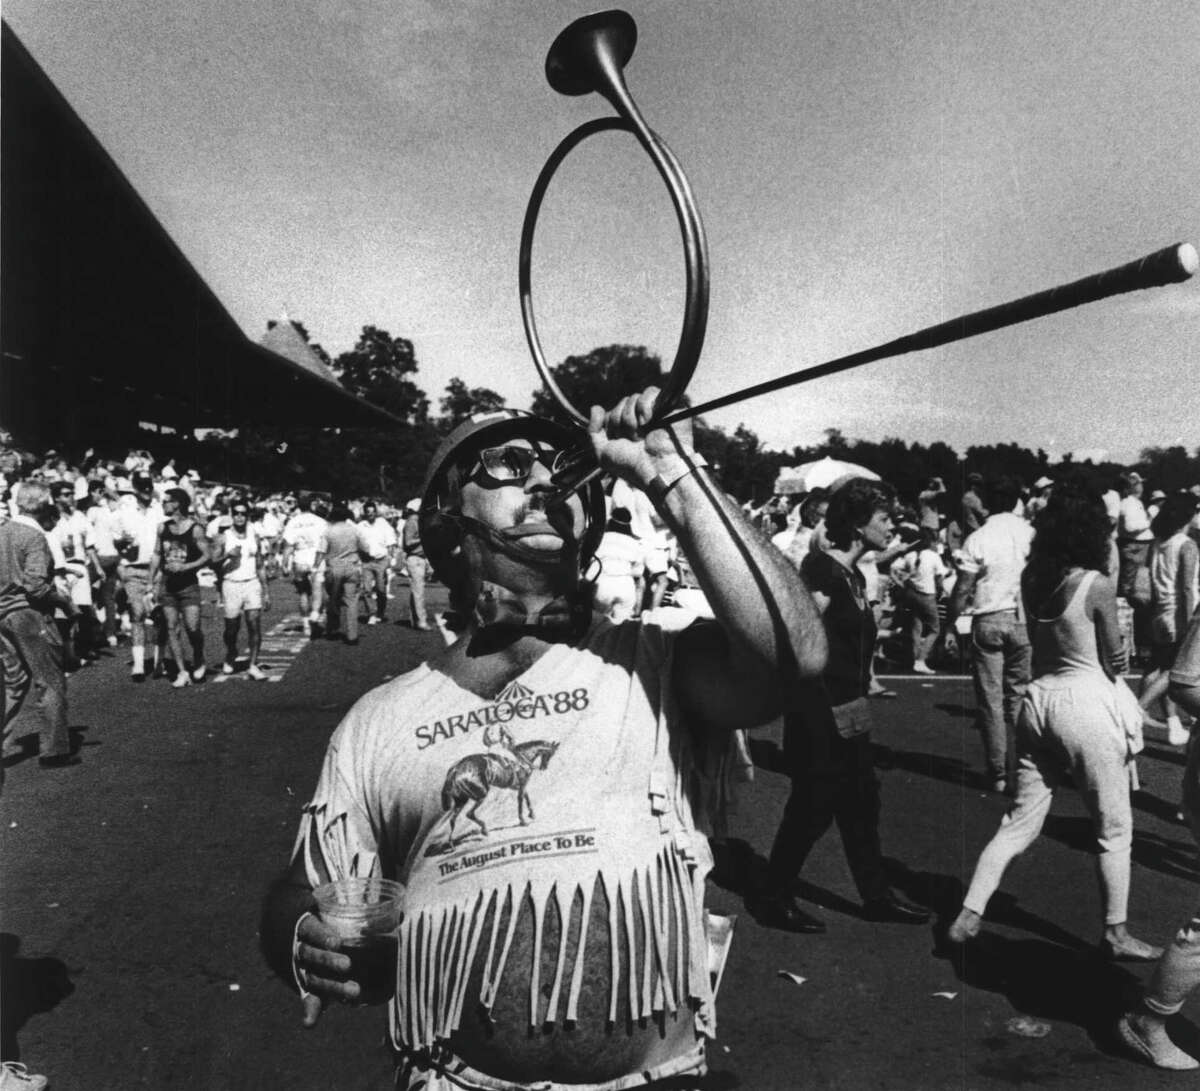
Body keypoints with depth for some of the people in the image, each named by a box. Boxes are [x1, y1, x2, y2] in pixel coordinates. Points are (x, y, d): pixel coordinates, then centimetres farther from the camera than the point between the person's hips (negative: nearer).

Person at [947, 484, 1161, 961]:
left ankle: (968, 916, 11)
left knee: (1020, 822, 13)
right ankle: (1115, 934, 25)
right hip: (1086, 704, -5)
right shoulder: (1098, 586, -14)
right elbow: (1113, 662, -5)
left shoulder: (1031, 578, 1)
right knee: (1114, 829, 14)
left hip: (1039, 699, 5)